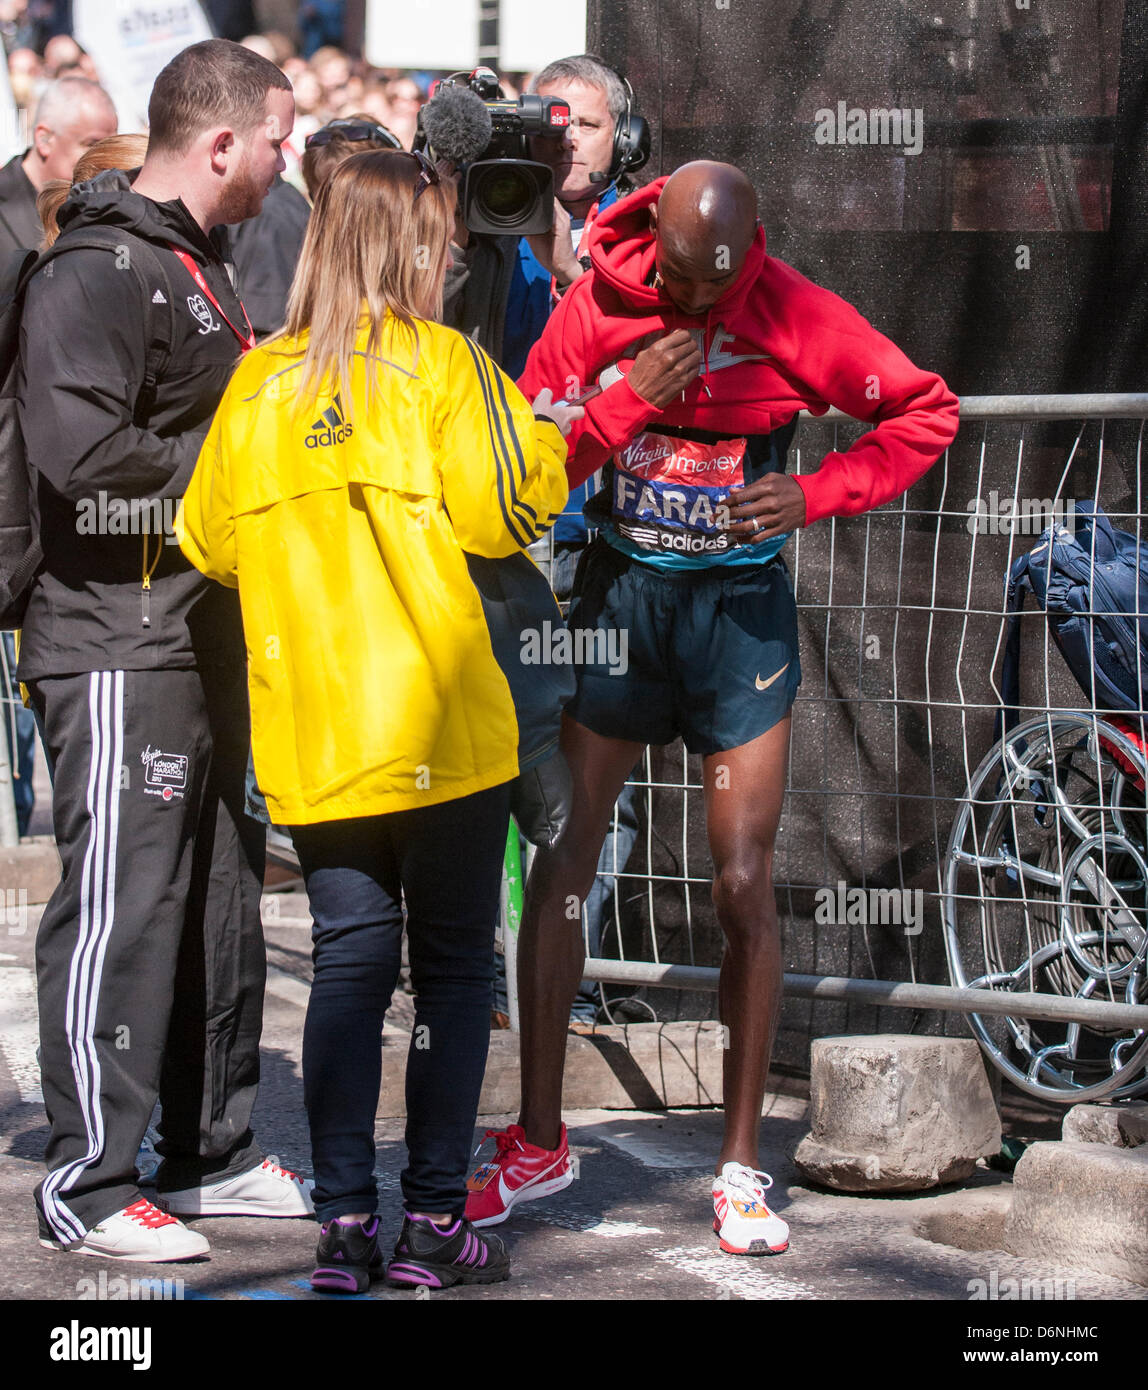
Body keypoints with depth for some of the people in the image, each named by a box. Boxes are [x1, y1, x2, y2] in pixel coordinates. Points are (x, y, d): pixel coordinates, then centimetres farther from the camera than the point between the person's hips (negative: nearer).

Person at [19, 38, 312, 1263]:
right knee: (122, 907, -8)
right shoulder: (97, 274, -14)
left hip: (205, 638, 10)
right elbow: (79, 451, -25)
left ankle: (211, 1153, 23)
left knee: (220, 897, 14)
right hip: (118, 645, -10)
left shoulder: (196, 269, 18)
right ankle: (87, 1188, -2)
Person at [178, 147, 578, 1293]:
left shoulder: (258, 384, 5)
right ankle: (434, 1222, 6)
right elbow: (506, 509, -12)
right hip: (441, 729, -4)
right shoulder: (440, 364, -6)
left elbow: (208, 541, 10)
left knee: (350, 962, 9)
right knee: (452, 965, 6)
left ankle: (343, 1222, 5)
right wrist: (543, 434, 7)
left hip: (313, 742, 4)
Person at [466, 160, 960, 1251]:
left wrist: (815, 495, -13)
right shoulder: (595, 307, -5)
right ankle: (539, 1141, 14)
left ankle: (741, 1165, 8)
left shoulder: (795, 313, -9)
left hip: (741, 607, -1)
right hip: (621, 593, 2)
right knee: (559, 864, 0)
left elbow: (926, 412, 0)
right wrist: (628, 398, -18)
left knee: (744, 886, -4)